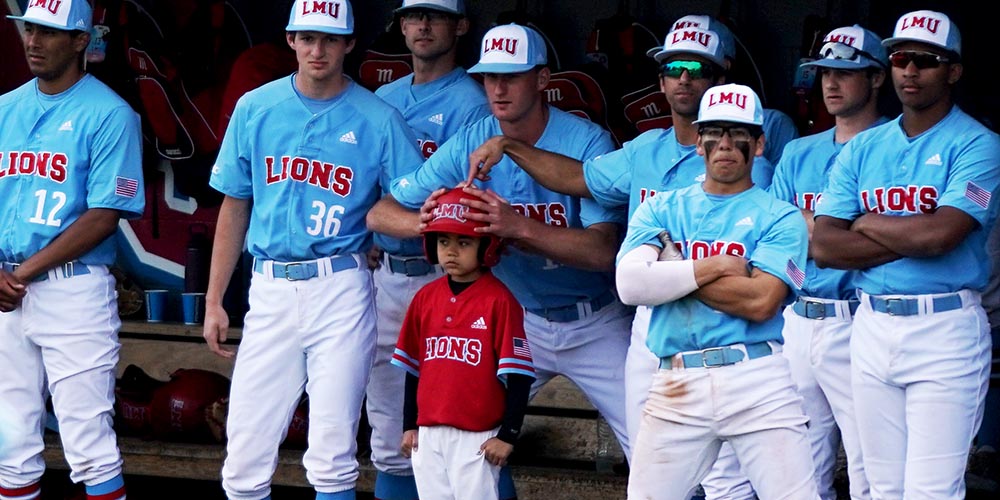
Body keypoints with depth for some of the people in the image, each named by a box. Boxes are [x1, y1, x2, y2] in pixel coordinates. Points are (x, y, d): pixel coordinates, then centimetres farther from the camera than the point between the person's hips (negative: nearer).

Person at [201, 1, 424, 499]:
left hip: (341, 289, -2)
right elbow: (234, 207, 13)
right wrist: (214, 302, 11)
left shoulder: (378, 119, 1)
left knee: (333, 455, -4)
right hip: (270, 289, 2)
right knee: (245, 456, -1)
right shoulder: (255, 108, 8)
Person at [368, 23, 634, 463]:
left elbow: (603, 250, -27)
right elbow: (381, 214, -6)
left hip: (595, 325, -3)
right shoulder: (469, 145, -5)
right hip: (519, 320, 3)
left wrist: (519, 227, -41)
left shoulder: (588, 142, -16)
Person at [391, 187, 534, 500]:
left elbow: (517, 376, -9)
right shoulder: (426, 297, 9)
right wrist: (409, 425, 14)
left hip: (477, 437, -6)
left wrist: (508, 435, -12)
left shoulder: (499, 300, -8)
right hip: (428, 433, 6)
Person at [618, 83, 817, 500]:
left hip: (758, 382, -3)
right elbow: (630, 285, -3)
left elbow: (761, 302, -11)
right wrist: (716, 265, -6)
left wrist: (673, 273, -4)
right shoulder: (661, 210, 14)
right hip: (677, 385, 3)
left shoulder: (779, 217, 5)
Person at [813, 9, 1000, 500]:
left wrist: (868, 224, -1)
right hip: (872, 325, 6)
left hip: (945, 328, -6)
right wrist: (911, 238, -8)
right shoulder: (862, 148, 13)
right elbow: (824, 245, 2)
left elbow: (939, 234, -18)